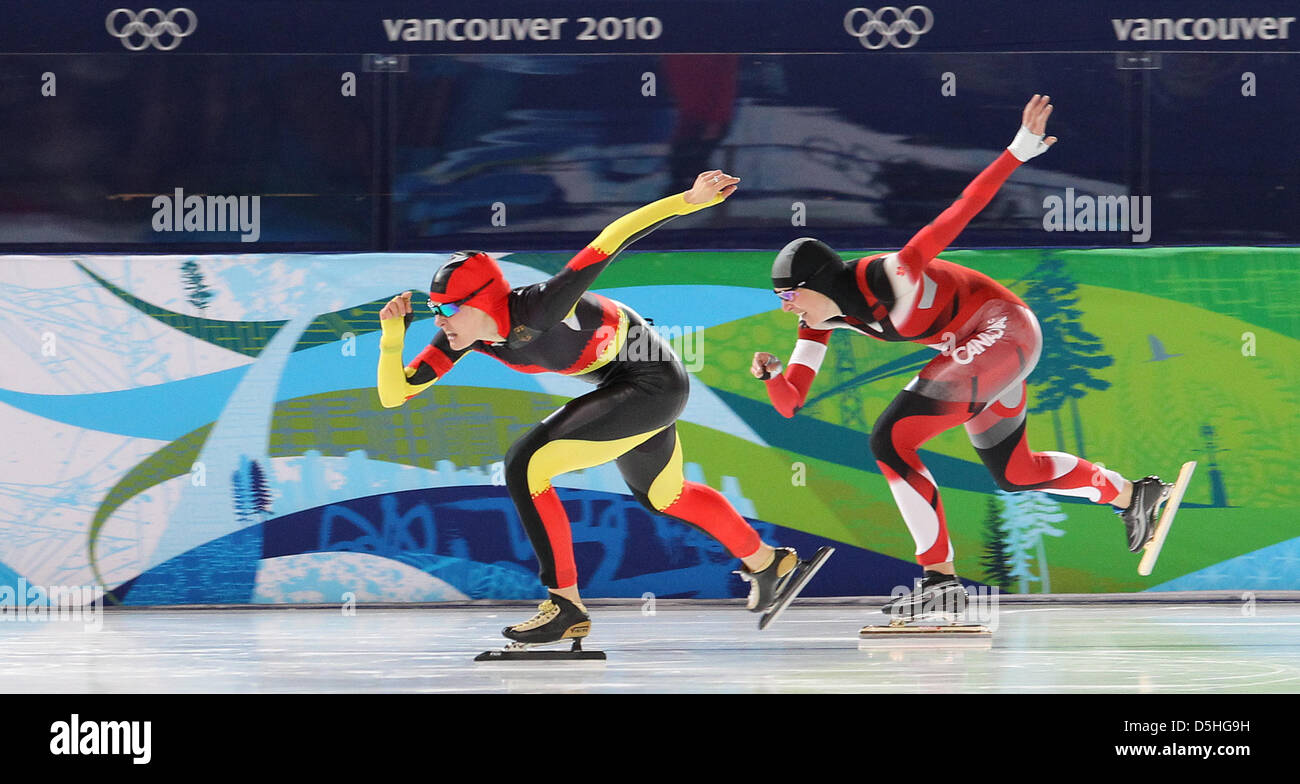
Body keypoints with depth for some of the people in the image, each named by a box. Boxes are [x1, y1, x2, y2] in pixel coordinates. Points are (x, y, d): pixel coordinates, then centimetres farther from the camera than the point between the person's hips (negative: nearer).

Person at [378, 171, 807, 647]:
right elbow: (394, 395, -10)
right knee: (662, 496, 30)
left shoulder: (537, 308, -33)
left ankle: (566, 608, -11)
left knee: (525, 465, -20)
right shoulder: (463, 336, -12)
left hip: (654, 385, -9)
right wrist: (392, 336, -27)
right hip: (618, 387, 9)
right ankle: (767, 561, 53)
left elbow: (610, 241, -33)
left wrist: (693, 198, -35)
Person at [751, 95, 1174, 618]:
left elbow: (960, 213, -29)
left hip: (1003, 330, -9)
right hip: (970, 351, 9)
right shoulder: (823, 320, -6)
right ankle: (1131, 494, 46)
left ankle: (941, 578, -15)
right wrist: (771, 377, -29)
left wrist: (1022, 148, -35)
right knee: (1013, 475, 24)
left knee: (889, 440, -20)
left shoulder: (889, 277, -28)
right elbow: (790, 402, -7)